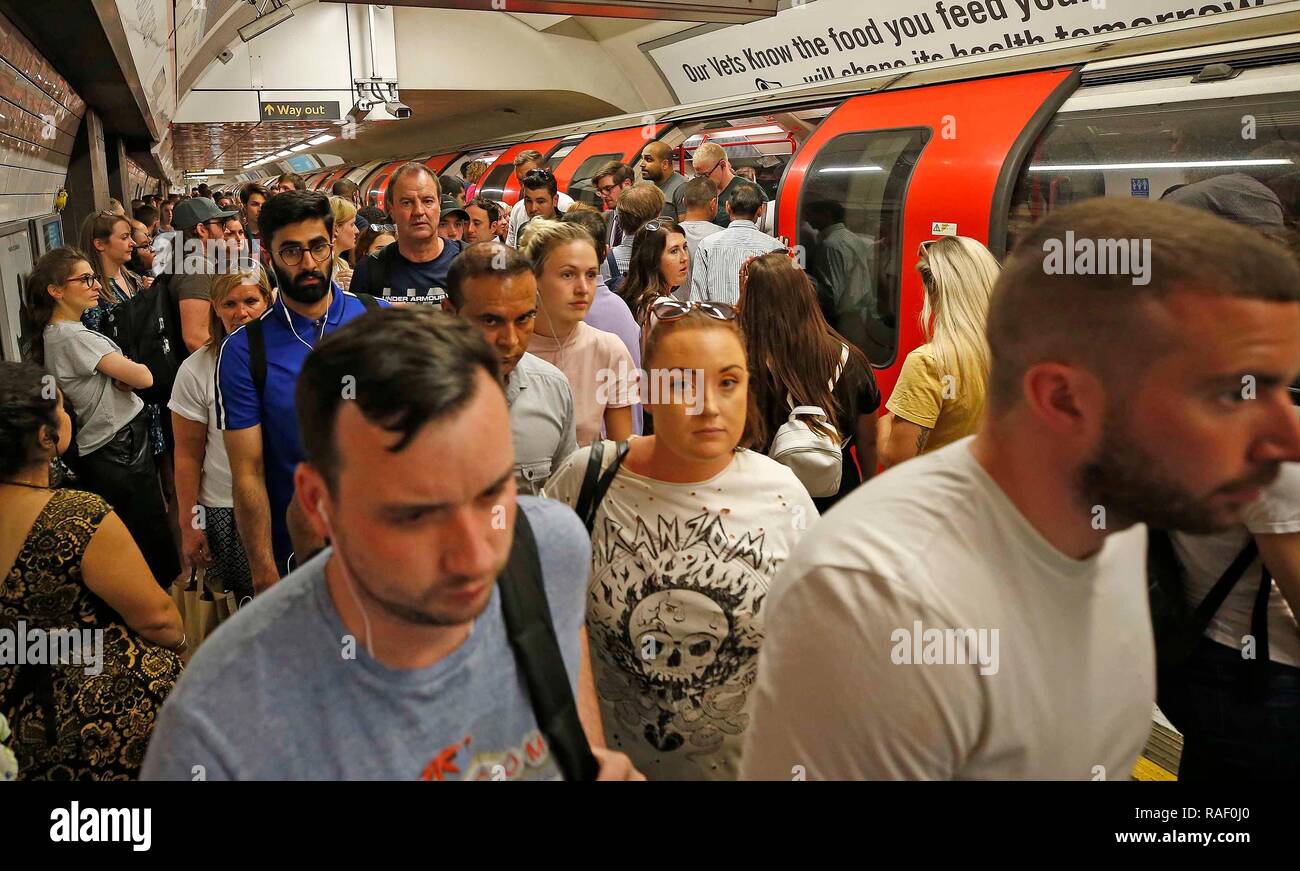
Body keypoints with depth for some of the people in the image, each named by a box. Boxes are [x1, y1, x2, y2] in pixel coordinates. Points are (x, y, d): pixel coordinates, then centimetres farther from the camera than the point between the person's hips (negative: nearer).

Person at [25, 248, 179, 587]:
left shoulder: (53, 334, 9)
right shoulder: (76, 338, -20)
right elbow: (144, 377, -21)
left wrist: (122, 376, -4)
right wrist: (131, 370, 1)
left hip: (95, 453, 9)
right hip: (121, 448, -9)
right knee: (155, 546, -2)